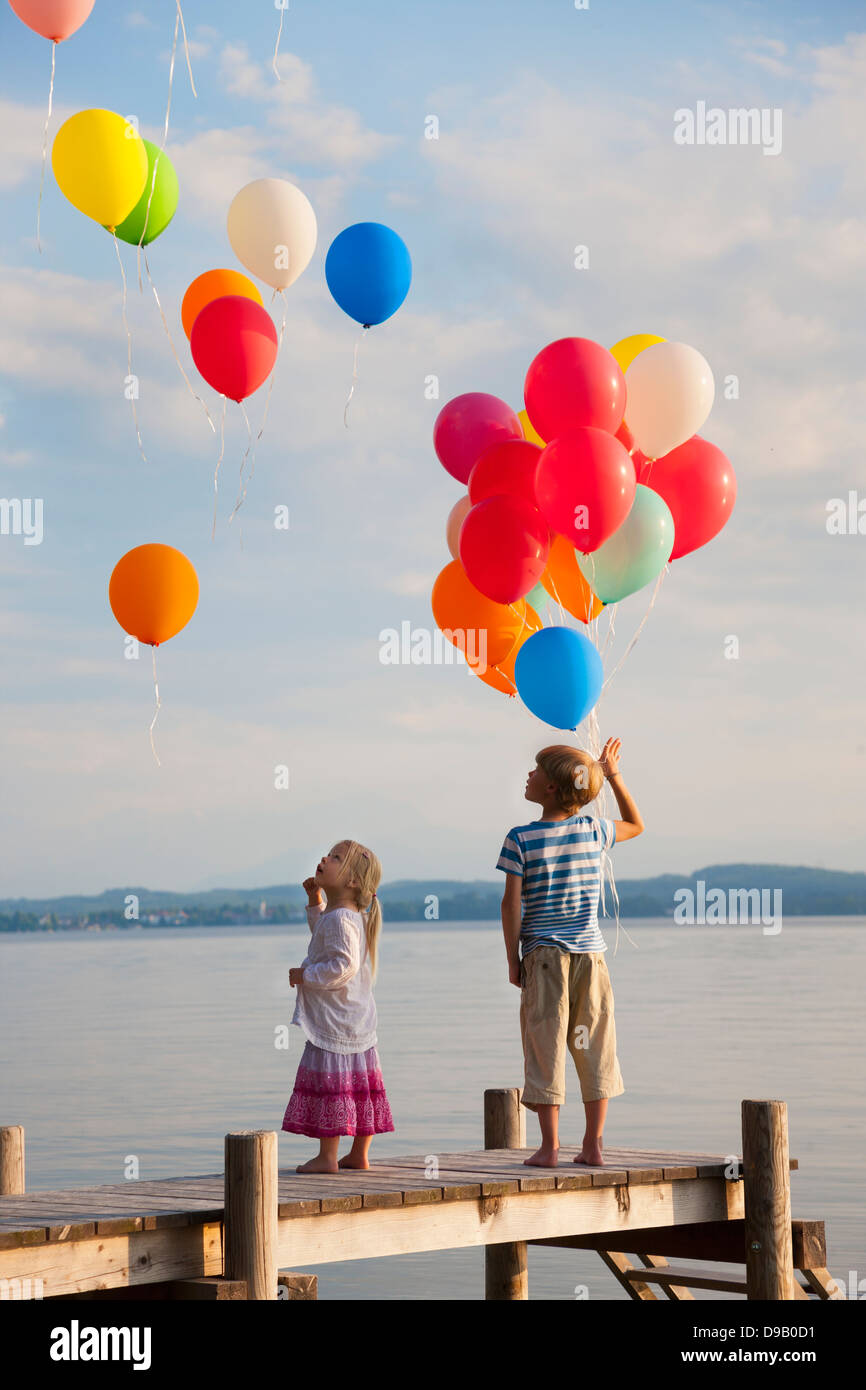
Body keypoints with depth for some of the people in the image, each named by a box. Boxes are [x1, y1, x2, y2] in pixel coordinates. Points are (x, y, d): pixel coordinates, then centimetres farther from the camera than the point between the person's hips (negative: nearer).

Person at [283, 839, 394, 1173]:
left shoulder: (340, 920, -19)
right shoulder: (353, 917, 13)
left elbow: (344, 965, -28)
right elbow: (326, 937, 34)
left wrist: (306, 975, -18)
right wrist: (316, 903, 23)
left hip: (334, 1020, -10)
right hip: (358, 1019, 10)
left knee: (329, 1082, -4)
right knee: (359, 1084, 12)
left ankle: (327, 1156, 0)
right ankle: (358, 1155, 19)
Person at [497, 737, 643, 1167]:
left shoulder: (521, 839, -7)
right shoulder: (593, 831, 2)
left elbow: (511, 904, -9)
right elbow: (636, 824, 23)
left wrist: (513, 960, -1)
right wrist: (613, 775, 20)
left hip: (544, 956, -3)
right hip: (590, 953, 3)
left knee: (545, 1049, 2)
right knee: (593, 1048, 8)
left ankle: (549, 1146, 1)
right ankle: (593, 1145, 9)